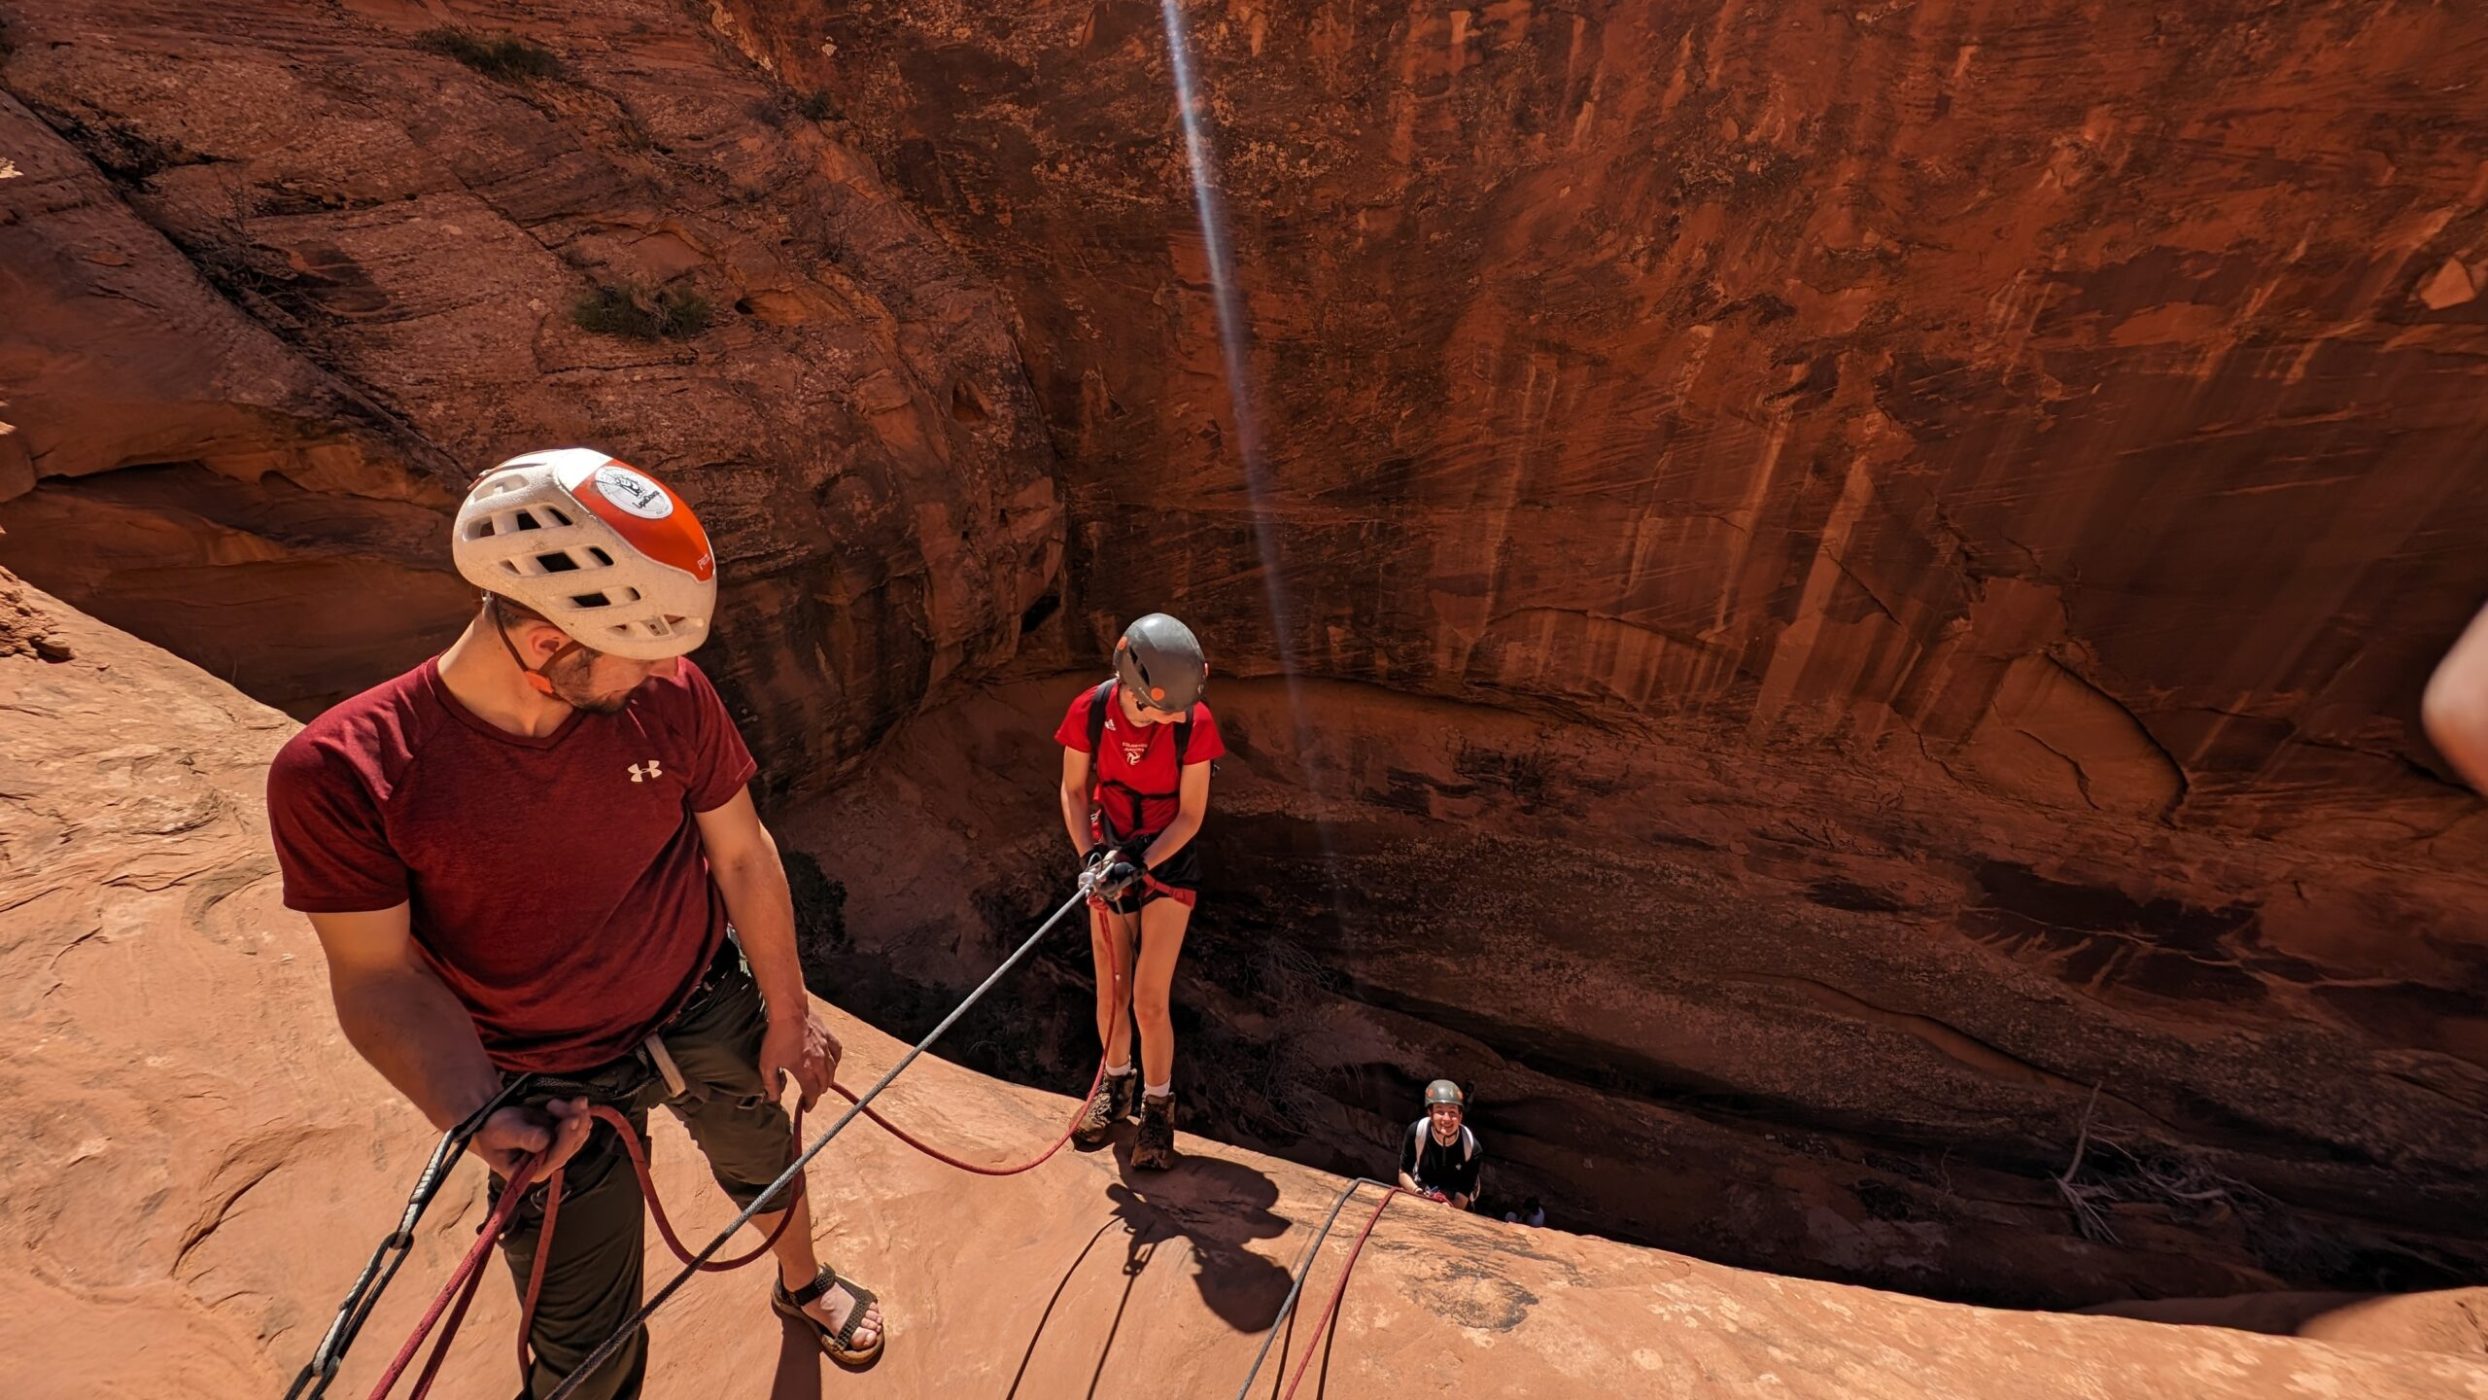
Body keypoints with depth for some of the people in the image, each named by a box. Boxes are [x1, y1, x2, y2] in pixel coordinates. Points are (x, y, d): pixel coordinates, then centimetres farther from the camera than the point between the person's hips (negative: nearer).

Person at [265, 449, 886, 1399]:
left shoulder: (669, 691, -20)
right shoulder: (341, 771, -25)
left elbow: (742, 854, -10)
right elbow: (379, 973, -15)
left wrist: (787, 1012, -1)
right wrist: (478, 1114, -31)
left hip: (710, 1011, 3)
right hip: (559, 1088, -2)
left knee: (765, 1160, 28)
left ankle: (804, 1284, 61)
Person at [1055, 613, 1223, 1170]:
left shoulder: (1195, 723, -23)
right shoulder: (1090, 710, -19)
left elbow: (1190, 816, -14)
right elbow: (1073, 790, -4)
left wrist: (1141, 867, -22)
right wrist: (1089, 855, -17)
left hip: (1168, 862, -2)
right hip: (1111, 856, 2)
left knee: (1150, 1000, -3)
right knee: (1111, 991, 11)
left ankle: (1158, 1106, 22)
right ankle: (1115, 1083, 39)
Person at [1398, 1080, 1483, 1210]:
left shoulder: (1472, 1148, -27)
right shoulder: (1416, 1131, -25)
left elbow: (1463, 1196, -19)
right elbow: (1403, 1172, -11)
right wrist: (1416, 1192, -30)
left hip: (1454, 1205, -1)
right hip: (1422, 1193, 1)